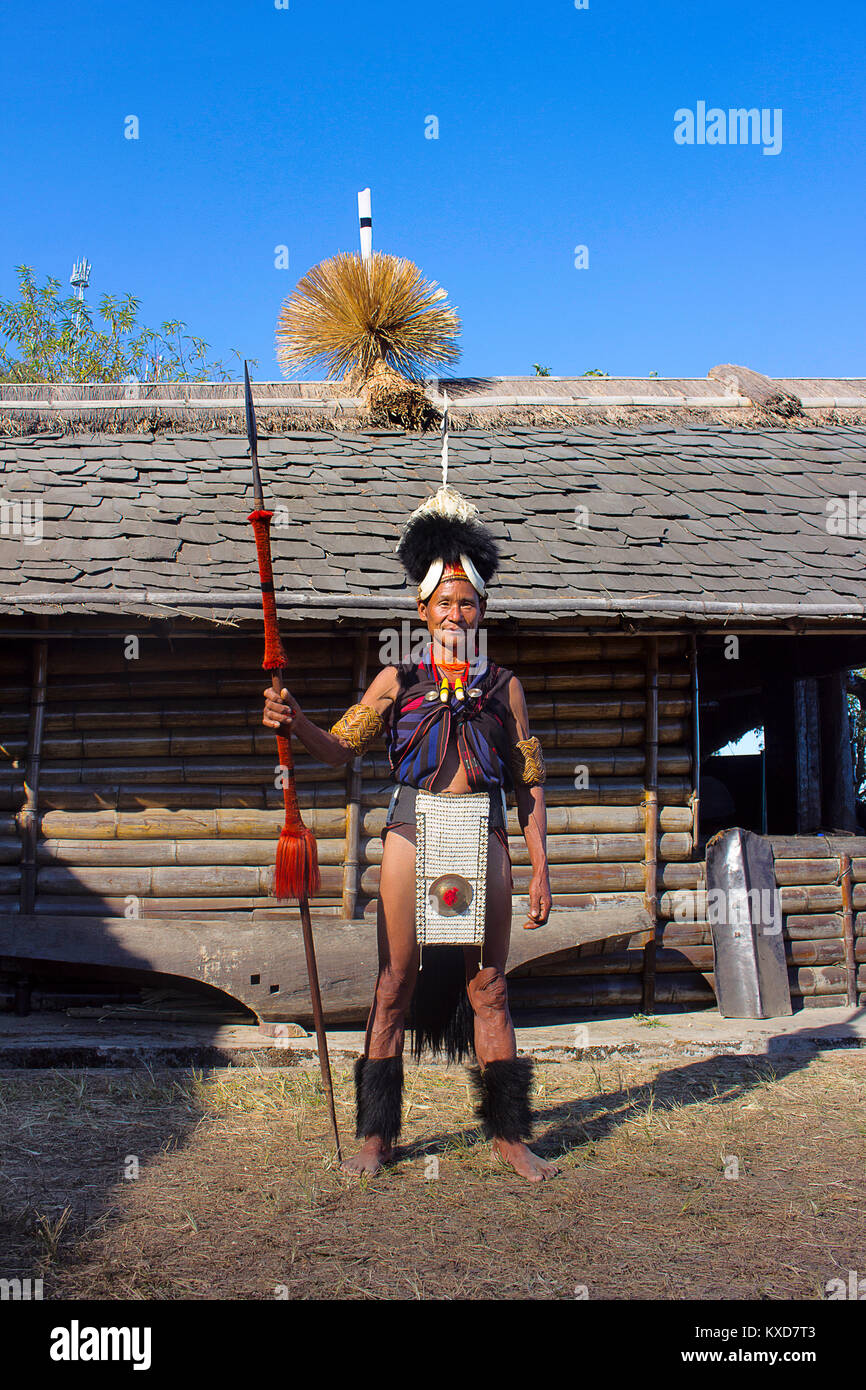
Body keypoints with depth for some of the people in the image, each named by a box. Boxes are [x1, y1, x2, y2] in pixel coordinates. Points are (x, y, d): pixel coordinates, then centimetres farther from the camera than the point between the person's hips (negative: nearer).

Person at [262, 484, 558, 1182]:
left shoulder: (503, 685, 10)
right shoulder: (397, 680, 8)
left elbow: (530, 783, 10)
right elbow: (341, 747, -2)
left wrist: (540, 868, 4)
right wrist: (296, 720, -23)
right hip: (412, 836, -1)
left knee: (487, 986, 6)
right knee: (397, 983, 3)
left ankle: (509, 1135, 17)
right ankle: (377, 1136, 14)